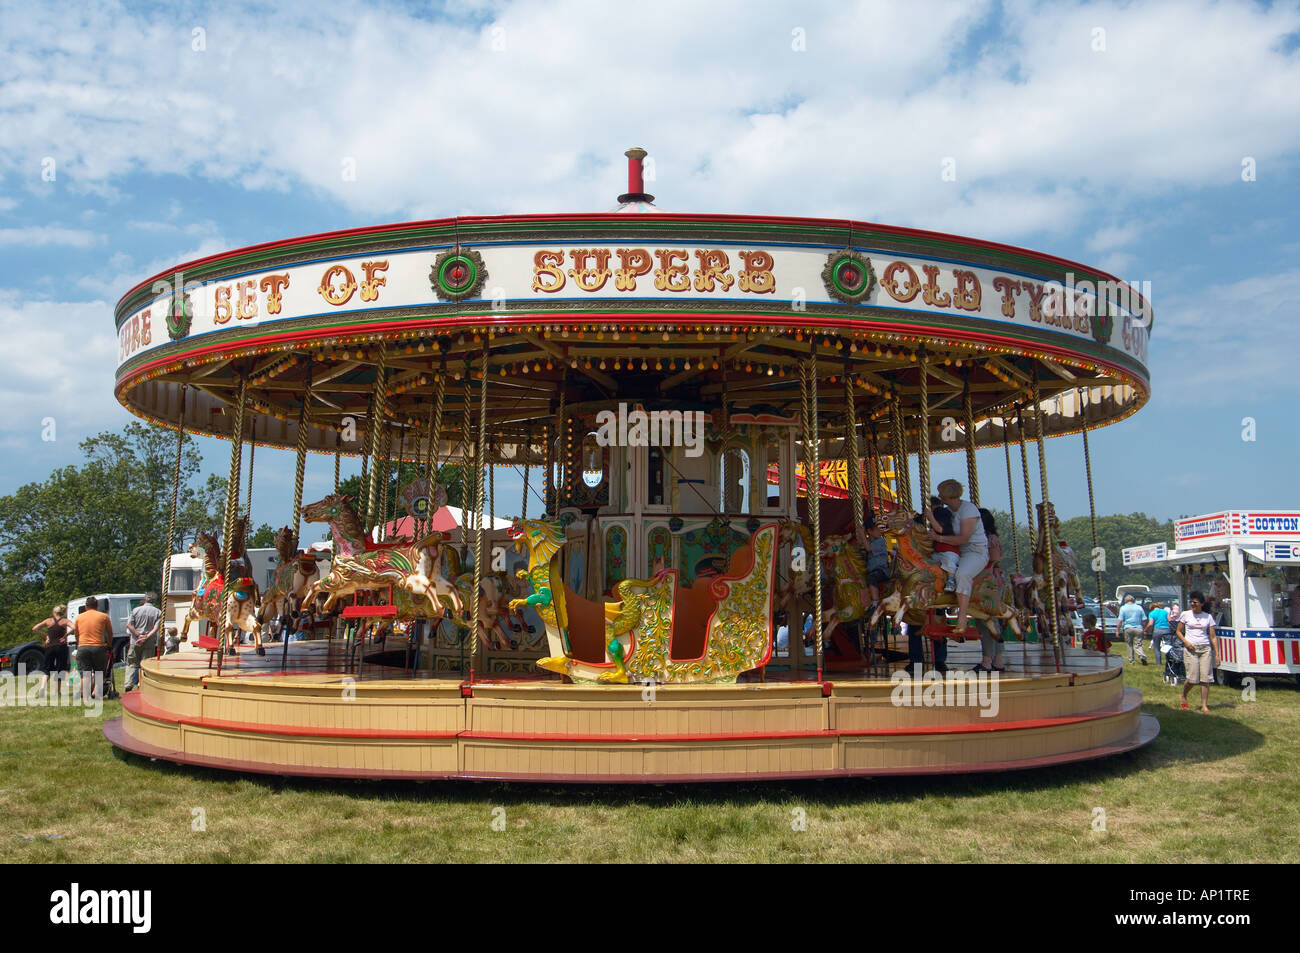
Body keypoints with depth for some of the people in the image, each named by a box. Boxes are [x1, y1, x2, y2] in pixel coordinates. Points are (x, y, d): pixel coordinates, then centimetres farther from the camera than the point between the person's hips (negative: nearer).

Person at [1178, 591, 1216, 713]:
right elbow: (1179, 631, 9)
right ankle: (1183, 695, 22)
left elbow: (1212, 636, 8)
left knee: (1205, 679, -4)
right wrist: (1186, 642, -10)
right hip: (1191, 649, -2)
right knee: (1193, 679, -7)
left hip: (1205, 649, 2)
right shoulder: (1186, 615, 4)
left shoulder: (1208, 617, 8)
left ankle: (1204, 706, 3)